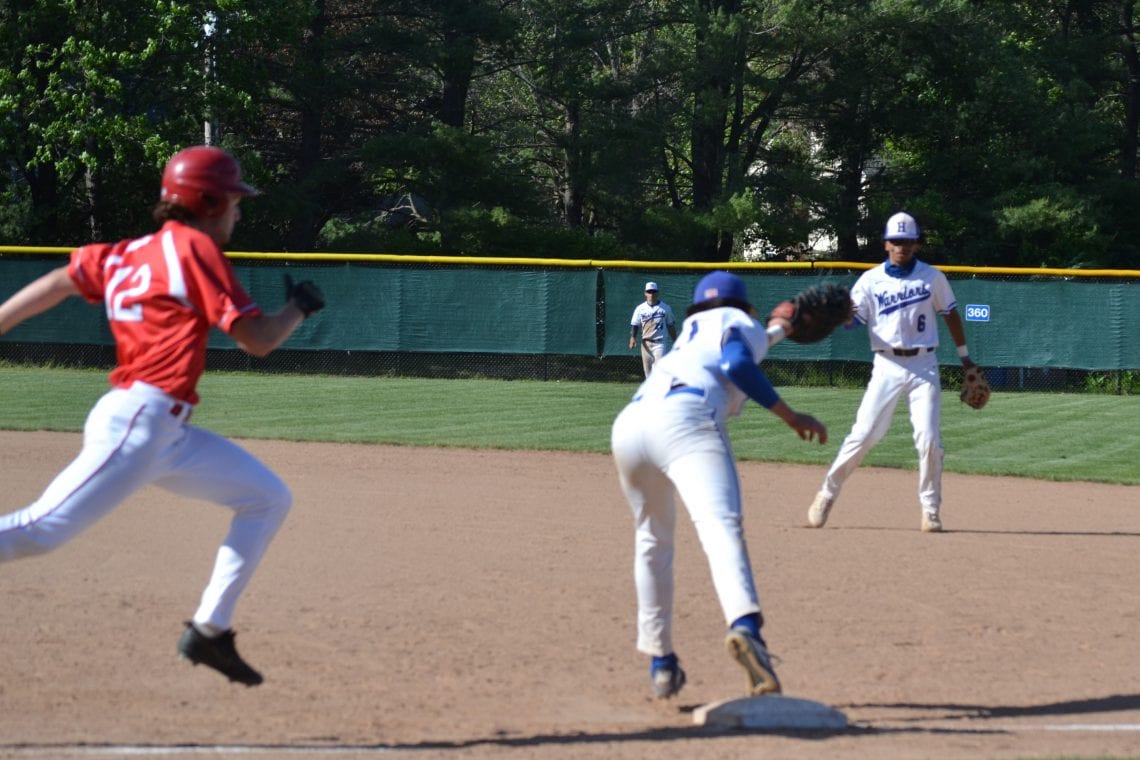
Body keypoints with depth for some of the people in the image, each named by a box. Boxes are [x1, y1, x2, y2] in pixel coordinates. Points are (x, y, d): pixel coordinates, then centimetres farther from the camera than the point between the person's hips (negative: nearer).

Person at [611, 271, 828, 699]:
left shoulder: (692, 327, 40)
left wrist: (772, 332, 78)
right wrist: (789, 416, 3)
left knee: (653, 539, 25)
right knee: (721, 525, -24)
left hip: (629, 423, 7)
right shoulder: (741, 324, 22)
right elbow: (738, 365, 0)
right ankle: (745, 627, -50)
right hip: (684, 418, -6)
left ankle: (660, 662, 22)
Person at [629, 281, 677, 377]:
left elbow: (671, 325, 9)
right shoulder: (640, 308, 6)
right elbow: (634, 324, 5)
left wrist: (675, 343, 7)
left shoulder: (665, 308, 4)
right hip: (645, 343, 3)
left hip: (659, 343, -3)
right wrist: (632, 337, -12)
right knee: (648, 370, 5)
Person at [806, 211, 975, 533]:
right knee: (864, 434, -7)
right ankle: (828, 492, 7)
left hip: (924, 365, 1)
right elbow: (852, 318, -7)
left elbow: (950, 314, 16)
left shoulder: (932, 277, 6)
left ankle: (930, 509, 5)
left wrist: (964, 356, 18)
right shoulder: (871, 280, 2)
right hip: (887, 365, -1)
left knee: (929, 437, -7)